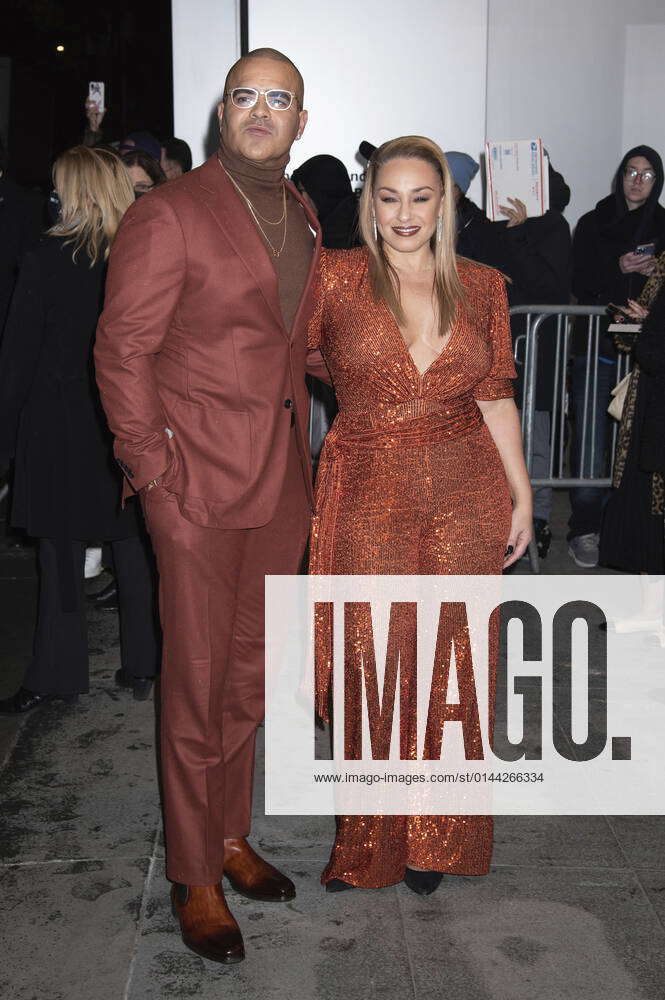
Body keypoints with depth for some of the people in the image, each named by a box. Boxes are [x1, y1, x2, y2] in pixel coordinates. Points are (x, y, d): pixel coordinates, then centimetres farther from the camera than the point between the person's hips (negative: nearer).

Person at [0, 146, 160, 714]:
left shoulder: (48, 259, -11)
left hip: (61, 423, -3)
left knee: (61, 551, 5)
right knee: (135, 545, 13)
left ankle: (58, 676, 12)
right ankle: (144, 660, 22)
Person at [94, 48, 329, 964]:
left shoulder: (302, 217, 14)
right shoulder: (171, 214, -9)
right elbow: (121, 350, -10)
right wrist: (154, 466, -13)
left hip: (282, 482, 7)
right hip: (199, 484, -6)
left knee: (249, 673, 16)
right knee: (198, 683, 3)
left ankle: (229, 835, 34)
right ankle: (195, 879, 19)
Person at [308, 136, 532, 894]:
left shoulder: (481, 288, 5)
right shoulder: (335, 278, -3)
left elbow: (496, 397, 9)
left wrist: (522, 495, 9)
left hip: (466, 494, 2)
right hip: (368, 495, -2)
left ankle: (437, 839, 28)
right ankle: (369, 842, 24)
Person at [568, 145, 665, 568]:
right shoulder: (594, 224, 9)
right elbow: (580, 283, 1)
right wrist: (619, 268, -14)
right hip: (598, 346, -1)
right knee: (592, 441, -5)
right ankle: (586, 530, 4)